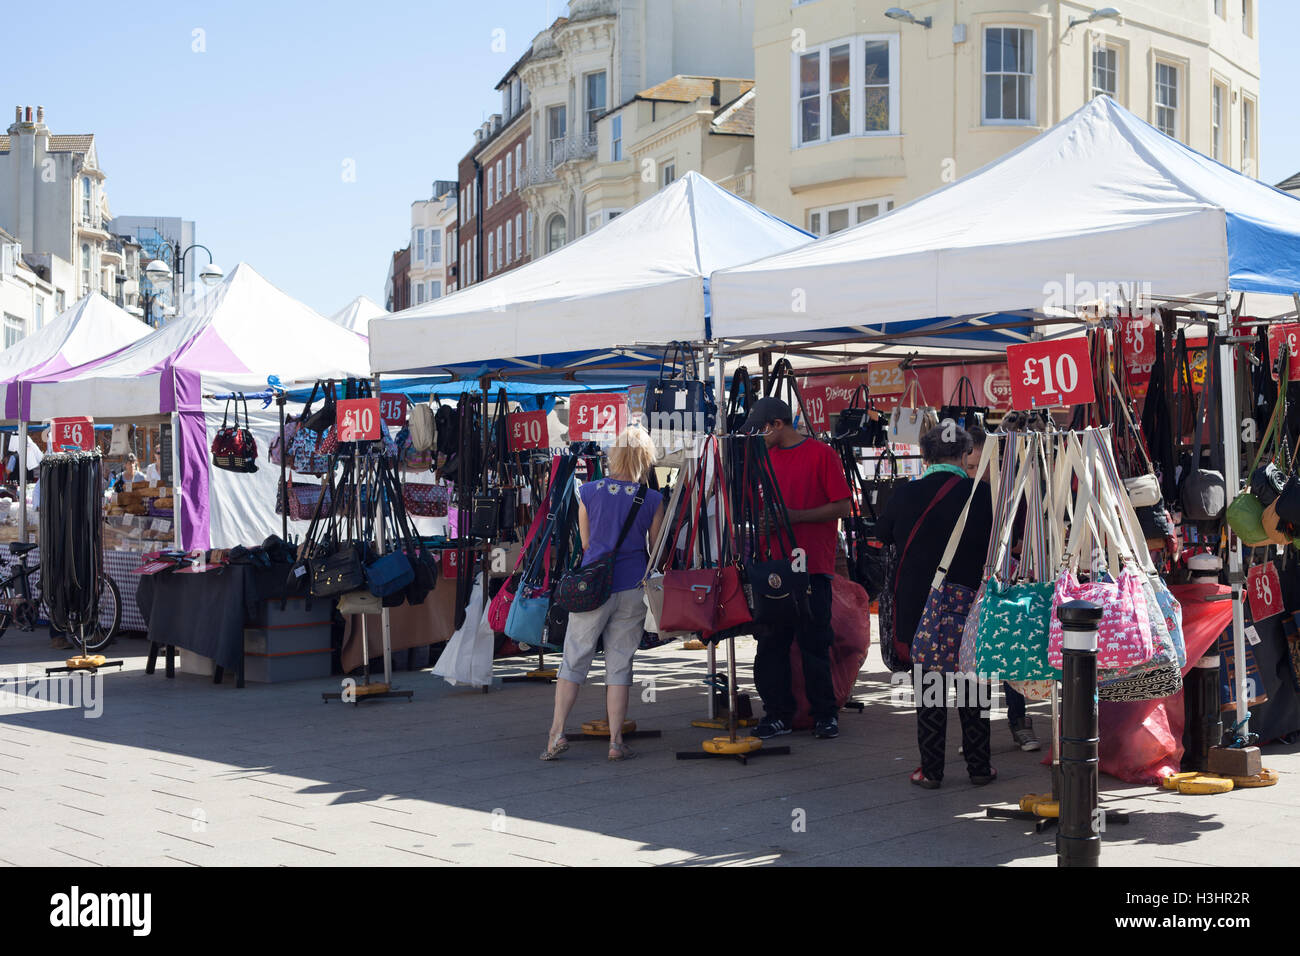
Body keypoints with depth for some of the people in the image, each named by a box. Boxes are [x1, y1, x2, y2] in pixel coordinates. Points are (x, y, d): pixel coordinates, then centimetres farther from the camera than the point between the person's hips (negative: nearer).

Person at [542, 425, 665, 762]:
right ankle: (616, 741, 7)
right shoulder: (653, 500, -3)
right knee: (620, 664, 6)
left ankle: (556, 733, -1)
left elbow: (586, 543, 10)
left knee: (574, 659, 6)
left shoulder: (588, 492, -1)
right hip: (632, 589, 0)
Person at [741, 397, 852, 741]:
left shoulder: (821, 454, -4)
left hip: (811, 567, -5)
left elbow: (841, 507, -8)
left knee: (814, 642, -1)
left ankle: (825, 715, 11)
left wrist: (796, 516, -17)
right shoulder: (766, 458, 14)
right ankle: (778, 714, 13)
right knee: (771, 642, 4)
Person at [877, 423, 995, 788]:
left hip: (918, 606, 0)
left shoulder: (905, 495, -6)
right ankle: (979, 766, 18)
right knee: (973, 684, 11)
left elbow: (883, 534, 12)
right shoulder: (982, 495, -8)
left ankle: (931, 770, 10)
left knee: (928, 686, 7)